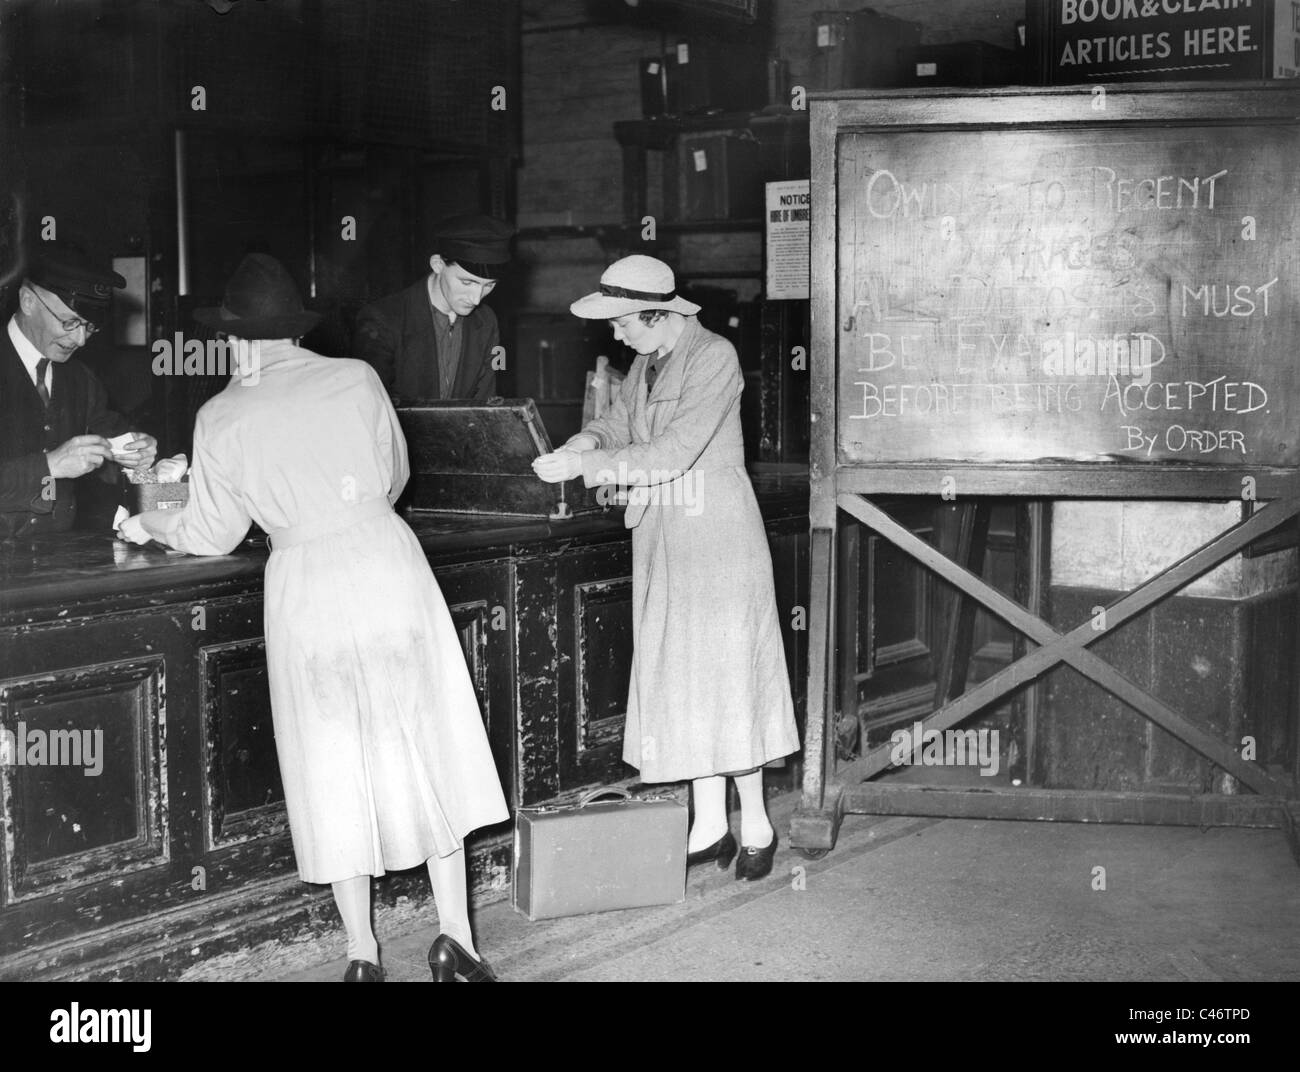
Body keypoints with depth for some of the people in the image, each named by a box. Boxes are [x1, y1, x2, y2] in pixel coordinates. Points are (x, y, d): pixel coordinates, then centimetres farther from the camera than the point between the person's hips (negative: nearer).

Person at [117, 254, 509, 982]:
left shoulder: (221, 418, 0)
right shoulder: (355, 378, 1)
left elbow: (212, 536, 8)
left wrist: (150, 526, 28)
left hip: (304, 584, 0)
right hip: (387, 560, 0)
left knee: (334, 766, 10)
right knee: (425, 749, 9)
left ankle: (364, 954, 17)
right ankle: (455, 937, 10)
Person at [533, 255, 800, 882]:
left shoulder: (714, 358, -16)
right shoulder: (648, 360, 7)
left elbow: (673, 453, -23)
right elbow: (621, 418, 19)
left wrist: (584, 467, -23)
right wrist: (590, 439, -4)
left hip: (715, 536, -8)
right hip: (662, 538, 8)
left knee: (724, 676, -1)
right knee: (680, 677, 9)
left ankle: (757, 825, 13)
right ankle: (709, 828, 17)